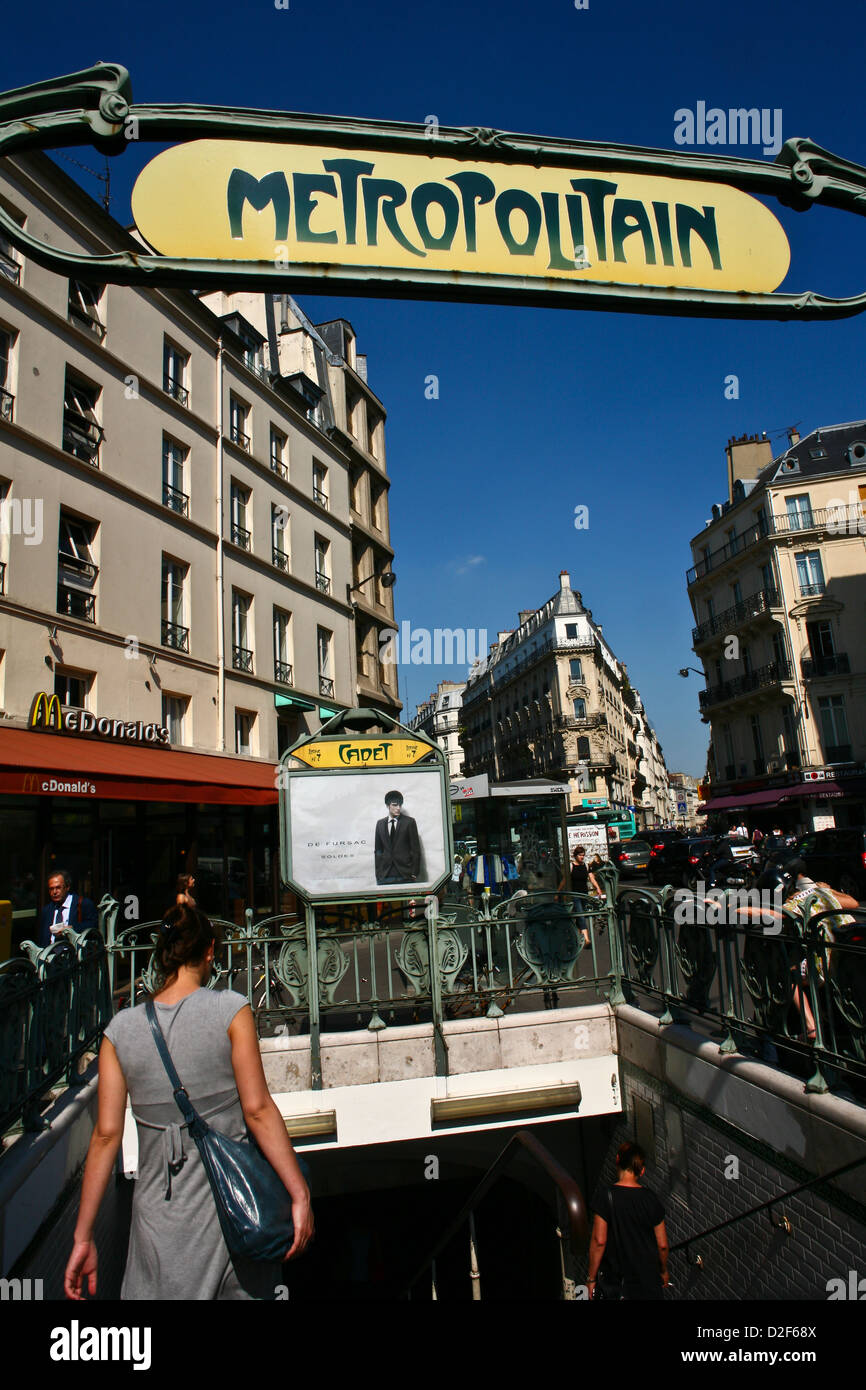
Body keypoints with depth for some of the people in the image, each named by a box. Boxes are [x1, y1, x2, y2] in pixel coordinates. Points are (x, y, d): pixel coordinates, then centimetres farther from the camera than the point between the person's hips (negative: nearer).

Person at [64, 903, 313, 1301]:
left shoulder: (120, 1029, -1)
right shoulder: (230, 1010, -10)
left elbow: (106, 1134, -1)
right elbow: (257, 1109, -13)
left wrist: (83, 1237, 6)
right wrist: (300, 1194, -9)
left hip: (160, 1213, 2)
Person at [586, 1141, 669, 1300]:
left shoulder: (608, 1196, -13)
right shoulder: (650, 1198, -4)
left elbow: (599, 1241, -15)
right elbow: (662, 1244, 2)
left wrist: (591, 1278, -4)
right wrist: (664, 1271, 21)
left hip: (616, 1276, -2)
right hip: (648, 1277, 3)